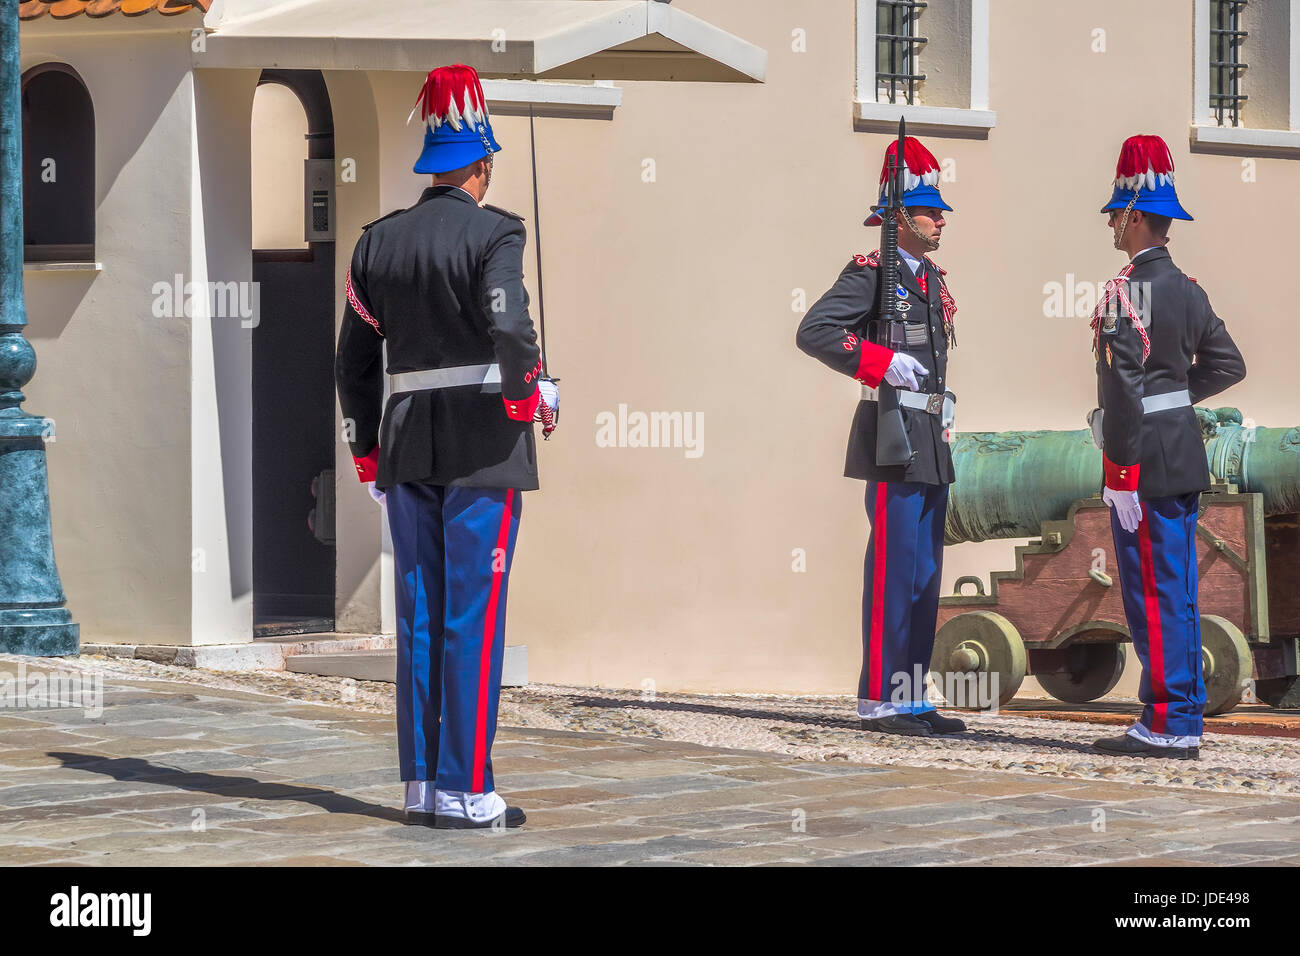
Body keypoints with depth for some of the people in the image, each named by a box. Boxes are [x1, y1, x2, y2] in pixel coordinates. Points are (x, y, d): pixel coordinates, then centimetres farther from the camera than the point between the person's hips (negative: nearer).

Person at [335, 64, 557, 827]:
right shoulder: (494, 233, -8)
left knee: (420, 614, 10)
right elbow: (509, 323, -25)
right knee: (474, 619, -3)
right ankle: (465, 791, -2)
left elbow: (355, 362, 12)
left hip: (408, 445, 6)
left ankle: (422, 784, 13)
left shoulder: (379, 242, 9)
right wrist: (535, 392, -7)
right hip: (484, 446, -6)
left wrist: (368, 452, 20)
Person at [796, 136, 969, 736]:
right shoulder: (870, 274, -9)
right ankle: (880, 703, -4)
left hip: (932, 442, 9)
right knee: (894, 570, -8)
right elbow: (813, 332, -20)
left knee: (925, 575, 10)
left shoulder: (934, 280, 17)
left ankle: (913, 700, 15)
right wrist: (881, 362, -24)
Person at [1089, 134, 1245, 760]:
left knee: (1154, 595, -5)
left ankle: (1167, 726, -3)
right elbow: (1228, 364, 17)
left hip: (1145, 461, -9)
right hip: (1186, 456, 9)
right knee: (1178, 591, 13)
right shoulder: (1187, 290, 11)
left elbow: (1122, 385, -21)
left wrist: (1121, 473, -19)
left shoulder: (1125, 293, -16)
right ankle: (1182, 719, 18)